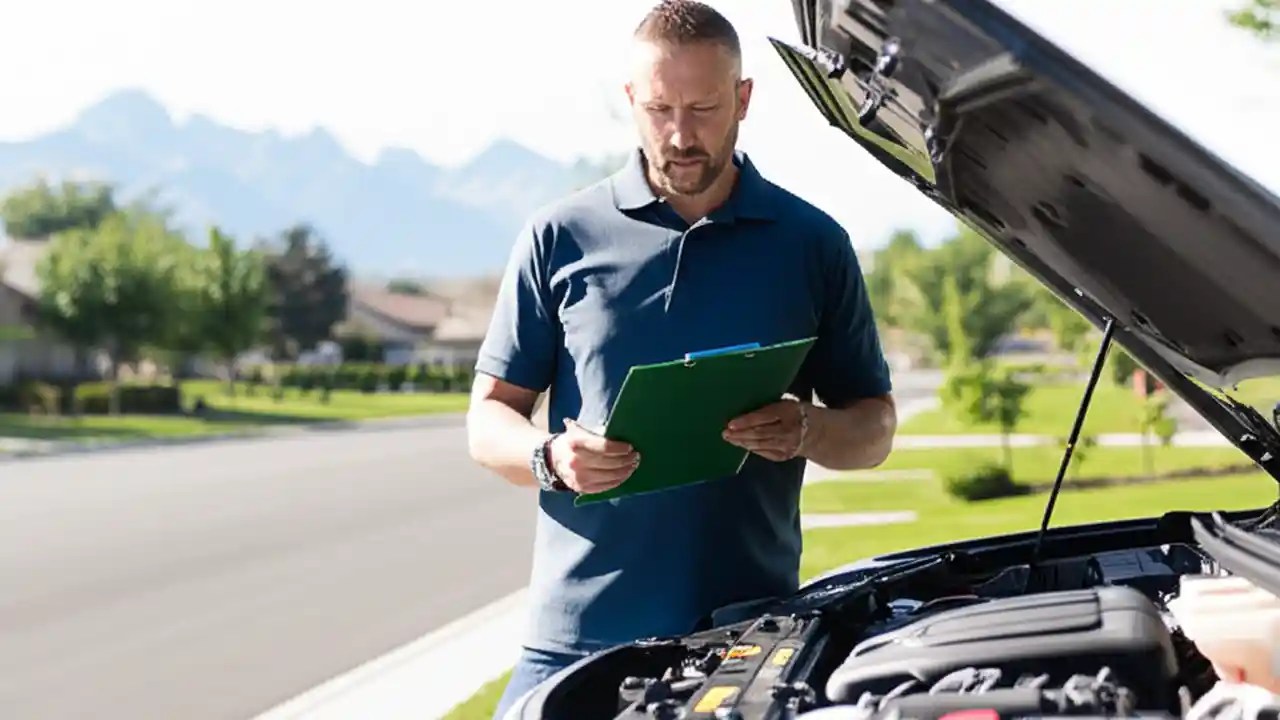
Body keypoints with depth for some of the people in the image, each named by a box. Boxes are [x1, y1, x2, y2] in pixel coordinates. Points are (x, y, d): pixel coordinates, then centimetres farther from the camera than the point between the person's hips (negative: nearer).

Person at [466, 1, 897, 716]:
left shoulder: (813, 244, 8)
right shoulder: (560, 238, 6)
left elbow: (875, 423, 12)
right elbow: (490, 416, 8)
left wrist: (808, 431, -10)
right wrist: (551, 458, -14)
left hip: (751, 628, 0)